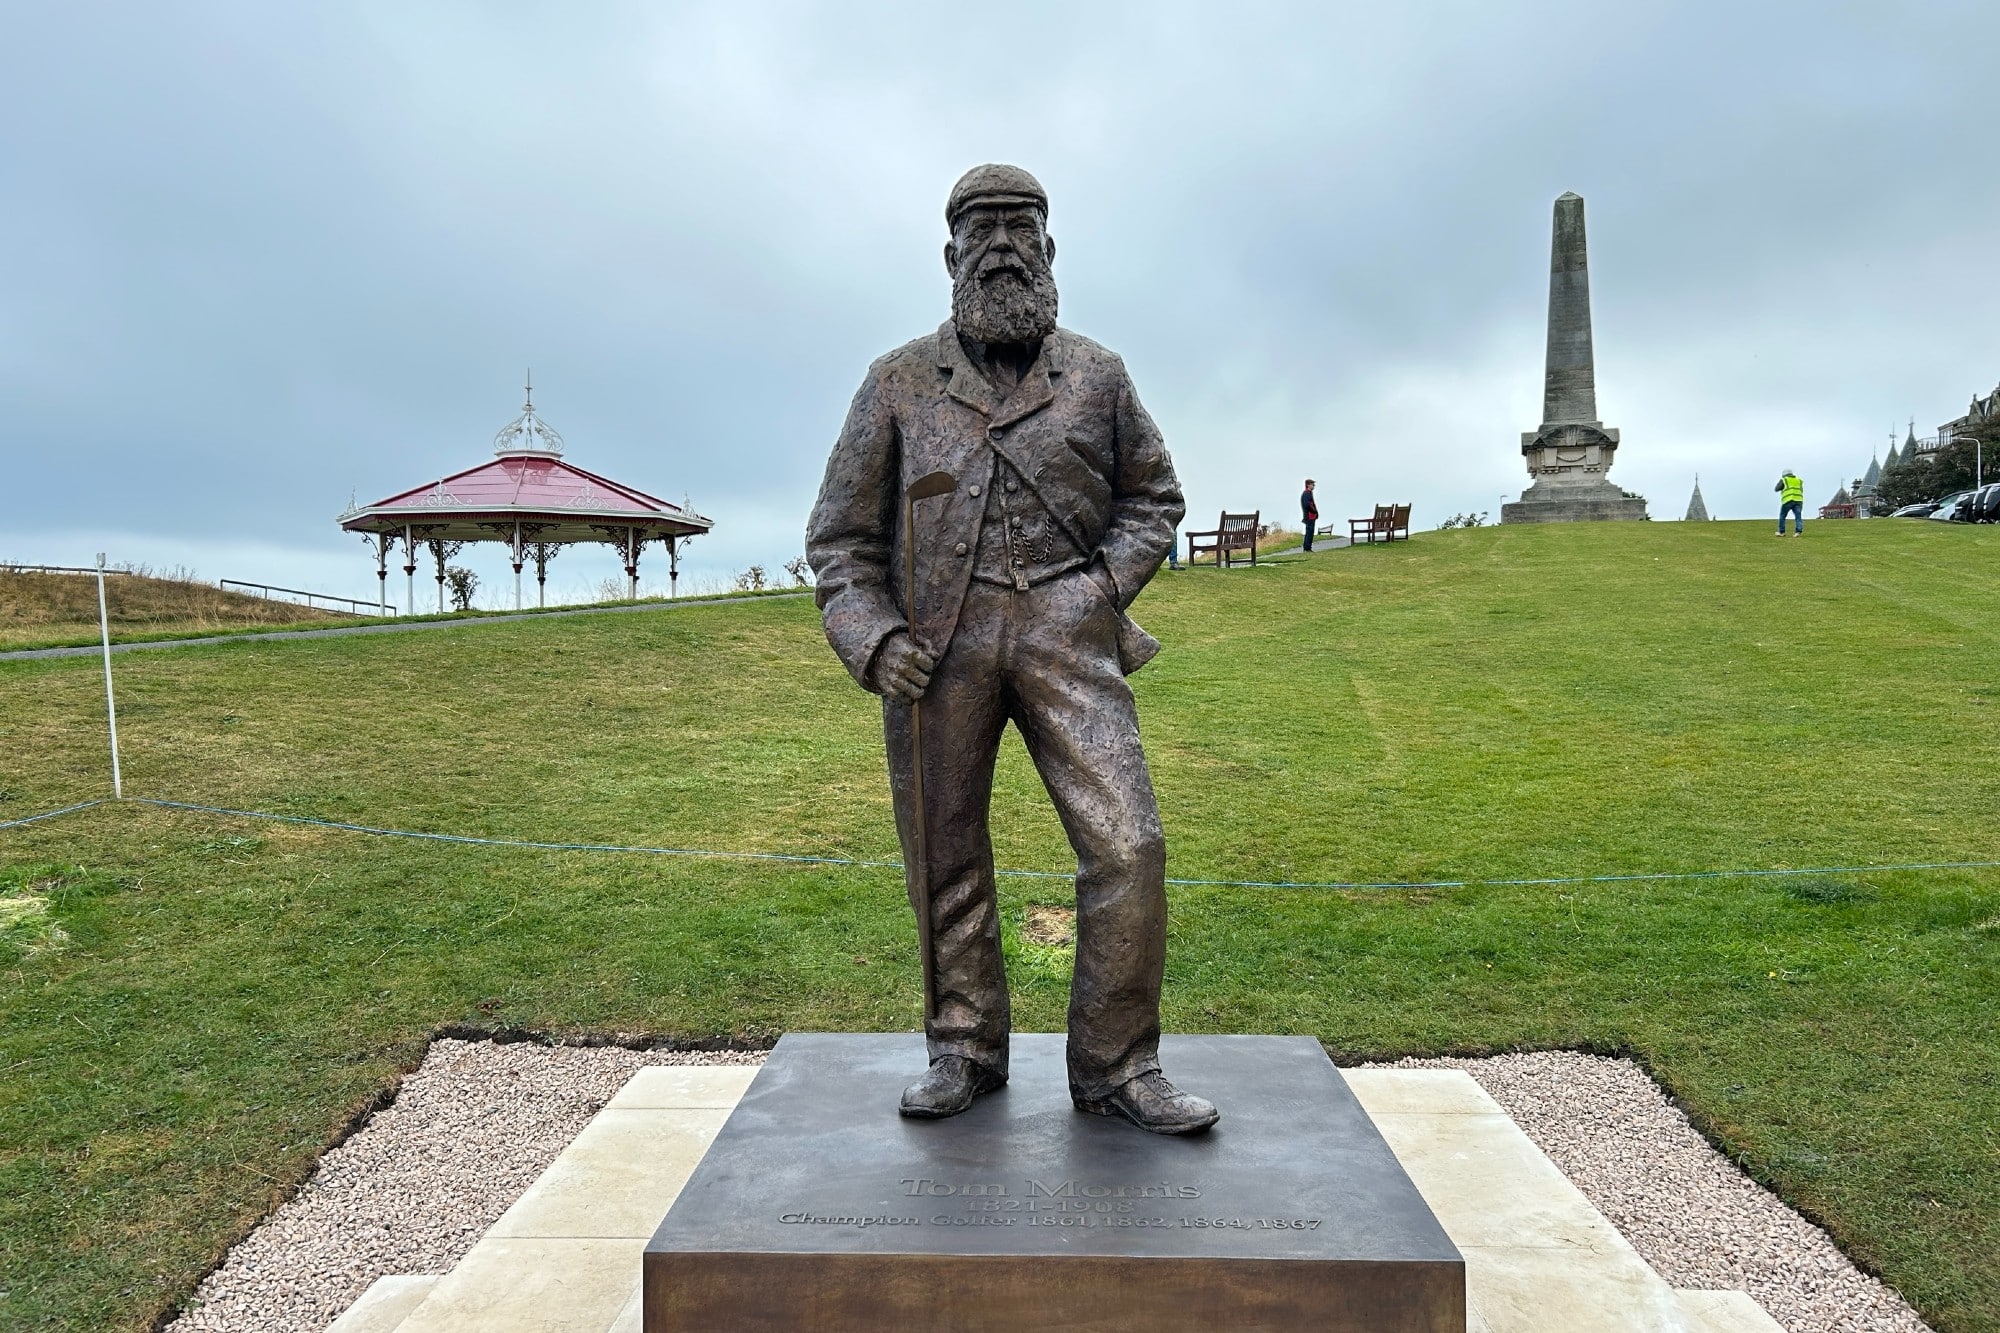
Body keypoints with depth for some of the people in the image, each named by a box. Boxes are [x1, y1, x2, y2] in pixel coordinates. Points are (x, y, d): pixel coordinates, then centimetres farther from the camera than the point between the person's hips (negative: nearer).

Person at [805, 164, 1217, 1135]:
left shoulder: (1097, 376, 11)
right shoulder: (901, 381, 9)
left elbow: (1153, 496, 21)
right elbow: (842, 532, 9)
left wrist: (1104, 589, 4)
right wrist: (870, 638, -7)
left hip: (1065, 637, 0)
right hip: (935, 645, 0)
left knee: (1127, 847, -9)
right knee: (945, 860, 7)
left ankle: (1115, 1065, 7)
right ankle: (964, 1051, 25)